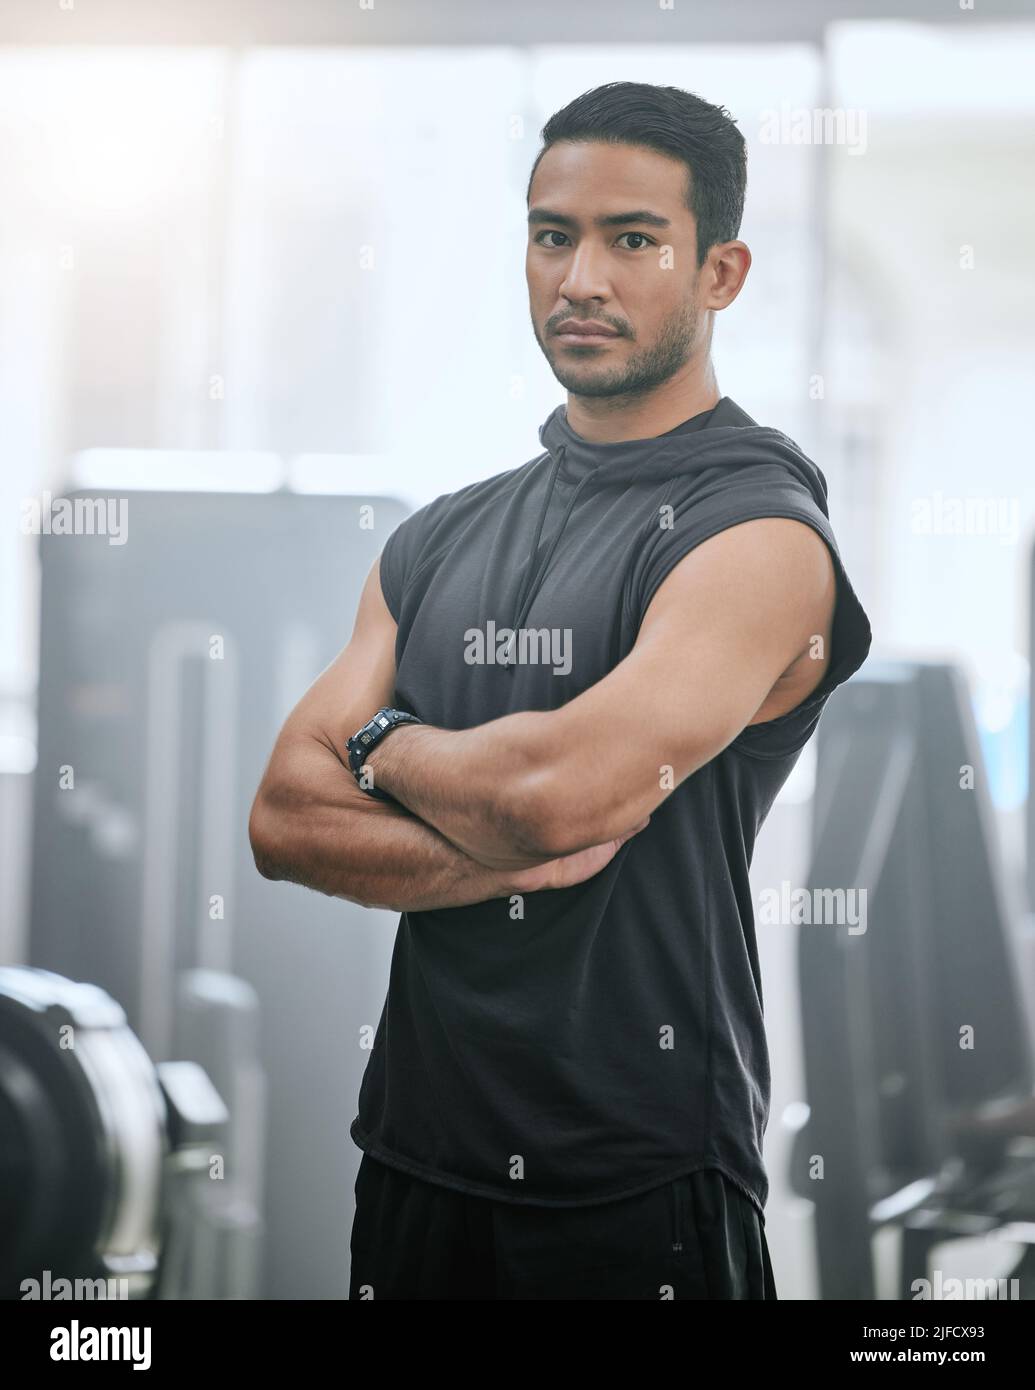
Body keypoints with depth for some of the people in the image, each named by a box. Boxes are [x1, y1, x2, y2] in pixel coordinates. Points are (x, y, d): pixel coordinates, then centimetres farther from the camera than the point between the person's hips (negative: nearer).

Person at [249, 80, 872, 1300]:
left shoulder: (759, 535, -11)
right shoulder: (440, 542, 10)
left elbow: (558, 785, -24)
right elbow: (286, 820, 3)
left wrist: (385, 744, -4)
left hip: (639, 1182, -6)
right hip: (417, 1149, 6)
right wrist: (507, 852, -14)